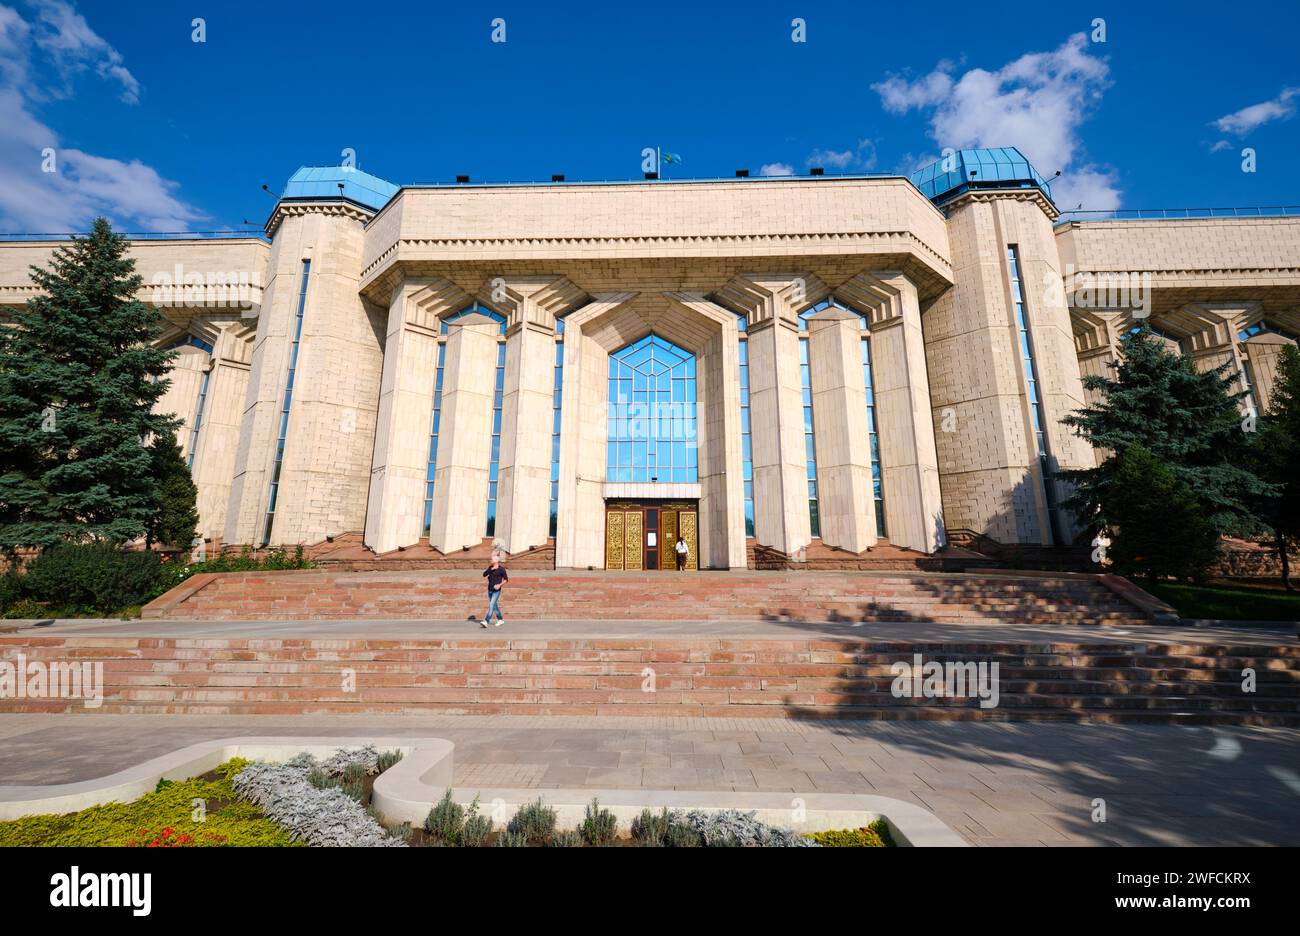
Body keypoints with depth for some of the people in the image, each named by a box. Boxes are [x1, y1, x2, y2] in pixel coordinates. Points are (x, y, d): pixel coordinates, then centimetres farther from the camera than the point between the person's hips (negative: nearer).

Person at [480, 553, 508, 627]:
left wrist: (500, 585, -19)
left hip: (496, 590, -6)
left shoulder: (501, 569, -9)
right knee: (494, 605, 15)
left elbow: (506, 579, -5)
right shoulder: (490, 568, 6)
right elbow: (484, 575, -4)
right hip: (490, 589, 6)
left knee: (491, 605, -13)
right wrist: (490, 568, -14)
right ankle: (501, 619, 29)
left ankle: (485, 622, -17)